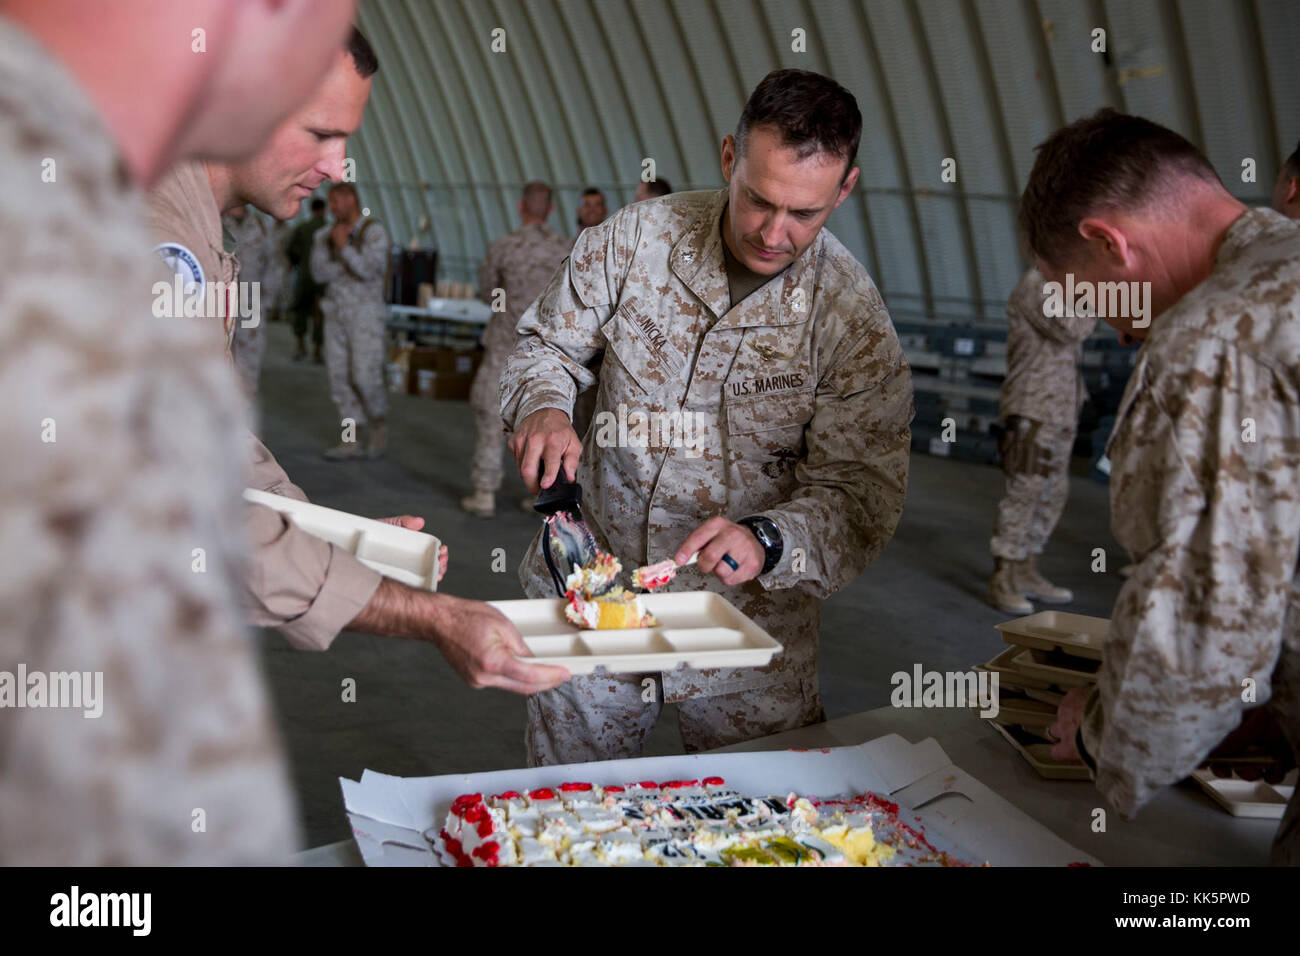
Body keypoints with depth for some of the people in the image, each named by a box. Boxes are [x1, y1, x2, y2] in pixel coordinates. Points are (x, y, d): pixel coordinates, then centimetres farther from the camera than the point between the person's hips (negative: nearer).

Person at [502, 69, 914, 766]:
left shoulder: (853, 316, -13)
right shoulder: (634, 239, -8)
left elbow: (861, 493, -14)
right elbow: (547, 343, 5)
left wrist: (765, 541, -33)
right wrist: (542, 406, -18)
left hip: (746, 626, -1)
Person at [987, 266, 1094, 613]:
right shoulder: (1035, 284, -11)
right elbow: (1069, 329, -22)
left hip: (1059, 412, 10)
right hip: (1032, 411, -10)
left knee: (1053, 493, 12)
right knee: (1024, 491, -10)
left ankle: (1027, 572, 20)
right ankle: (1002, 580, -6)